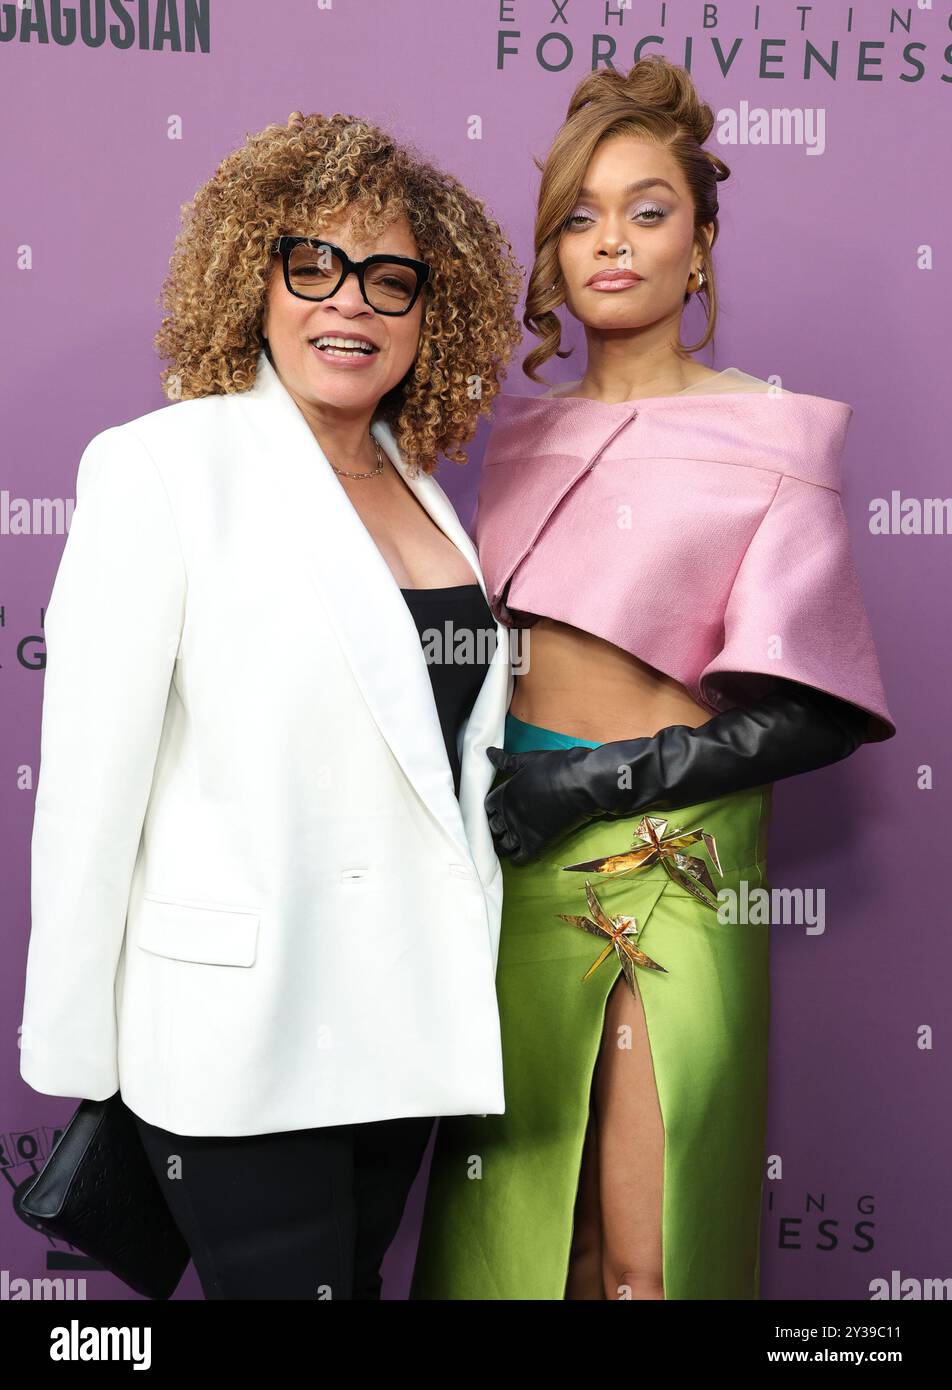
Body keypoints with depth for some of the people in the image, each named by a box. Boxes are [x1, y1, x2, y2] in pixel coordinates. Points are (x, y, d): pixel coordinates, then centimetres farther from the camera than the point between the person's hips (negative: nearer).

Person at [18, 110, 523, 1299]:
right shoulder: (164, 465, -12)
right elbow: (90, 773, -12)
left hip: (405, 1018, 6)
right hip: (239, 1025, -6)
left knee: (358, 1275, 20)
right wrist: (72, 1053, -8)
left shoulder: (418, 488, 8)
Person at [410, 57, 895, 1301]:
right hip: (510, 850, 5)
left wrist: (587, 783, -16)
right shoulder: (522, 432, 10)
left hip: (660, 861, -4)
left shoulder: (766, 437, -6)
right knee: (506, 1203, 15)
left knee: (637, 1248, 5)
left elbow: (815, 713, -11)